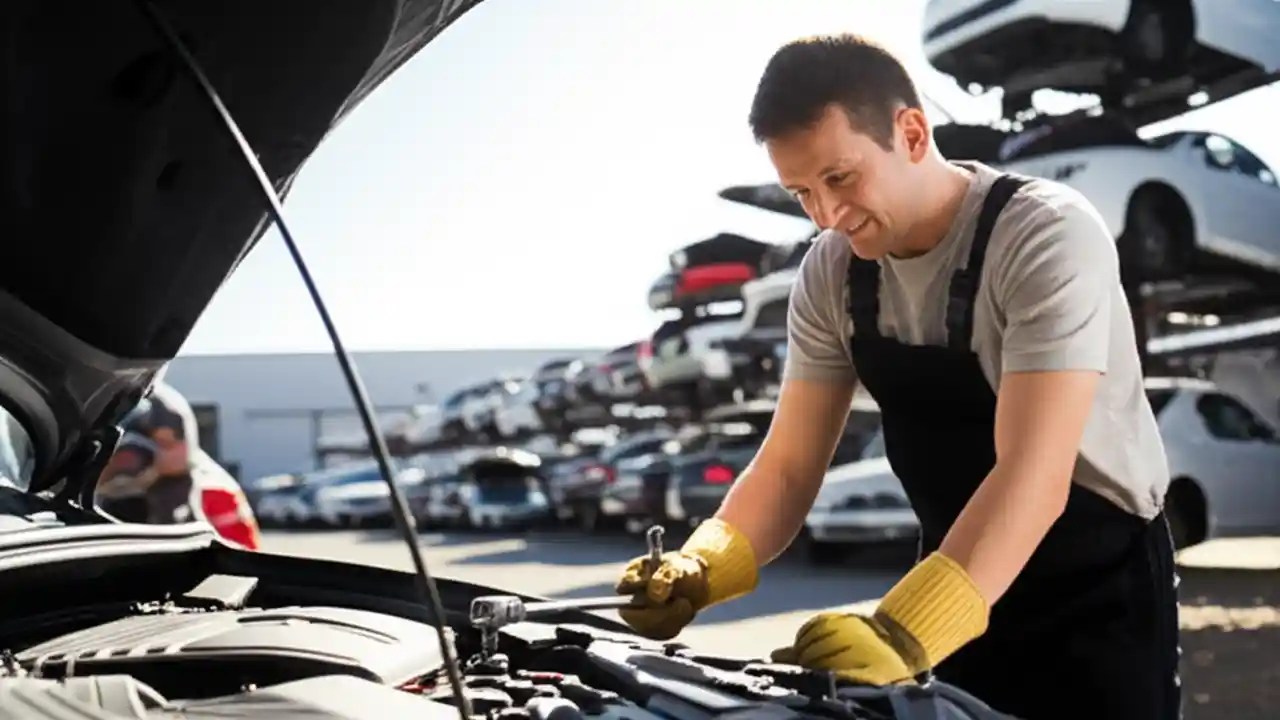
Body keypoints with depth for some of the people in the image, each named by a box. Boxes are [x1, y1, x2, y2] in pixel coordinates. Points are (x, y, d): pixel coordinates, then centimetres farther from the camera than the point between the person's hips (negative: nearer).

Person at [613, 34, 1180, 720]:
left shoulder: (1048, 235, -24)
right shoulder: (830, 273, -6)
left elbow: (1034, 476, -34)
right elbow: (788, 466, -3)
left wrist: (902, 634, -46)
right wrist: (699, 567, -22)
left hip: (1095, 593, -5)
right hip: (962, 595, 5)